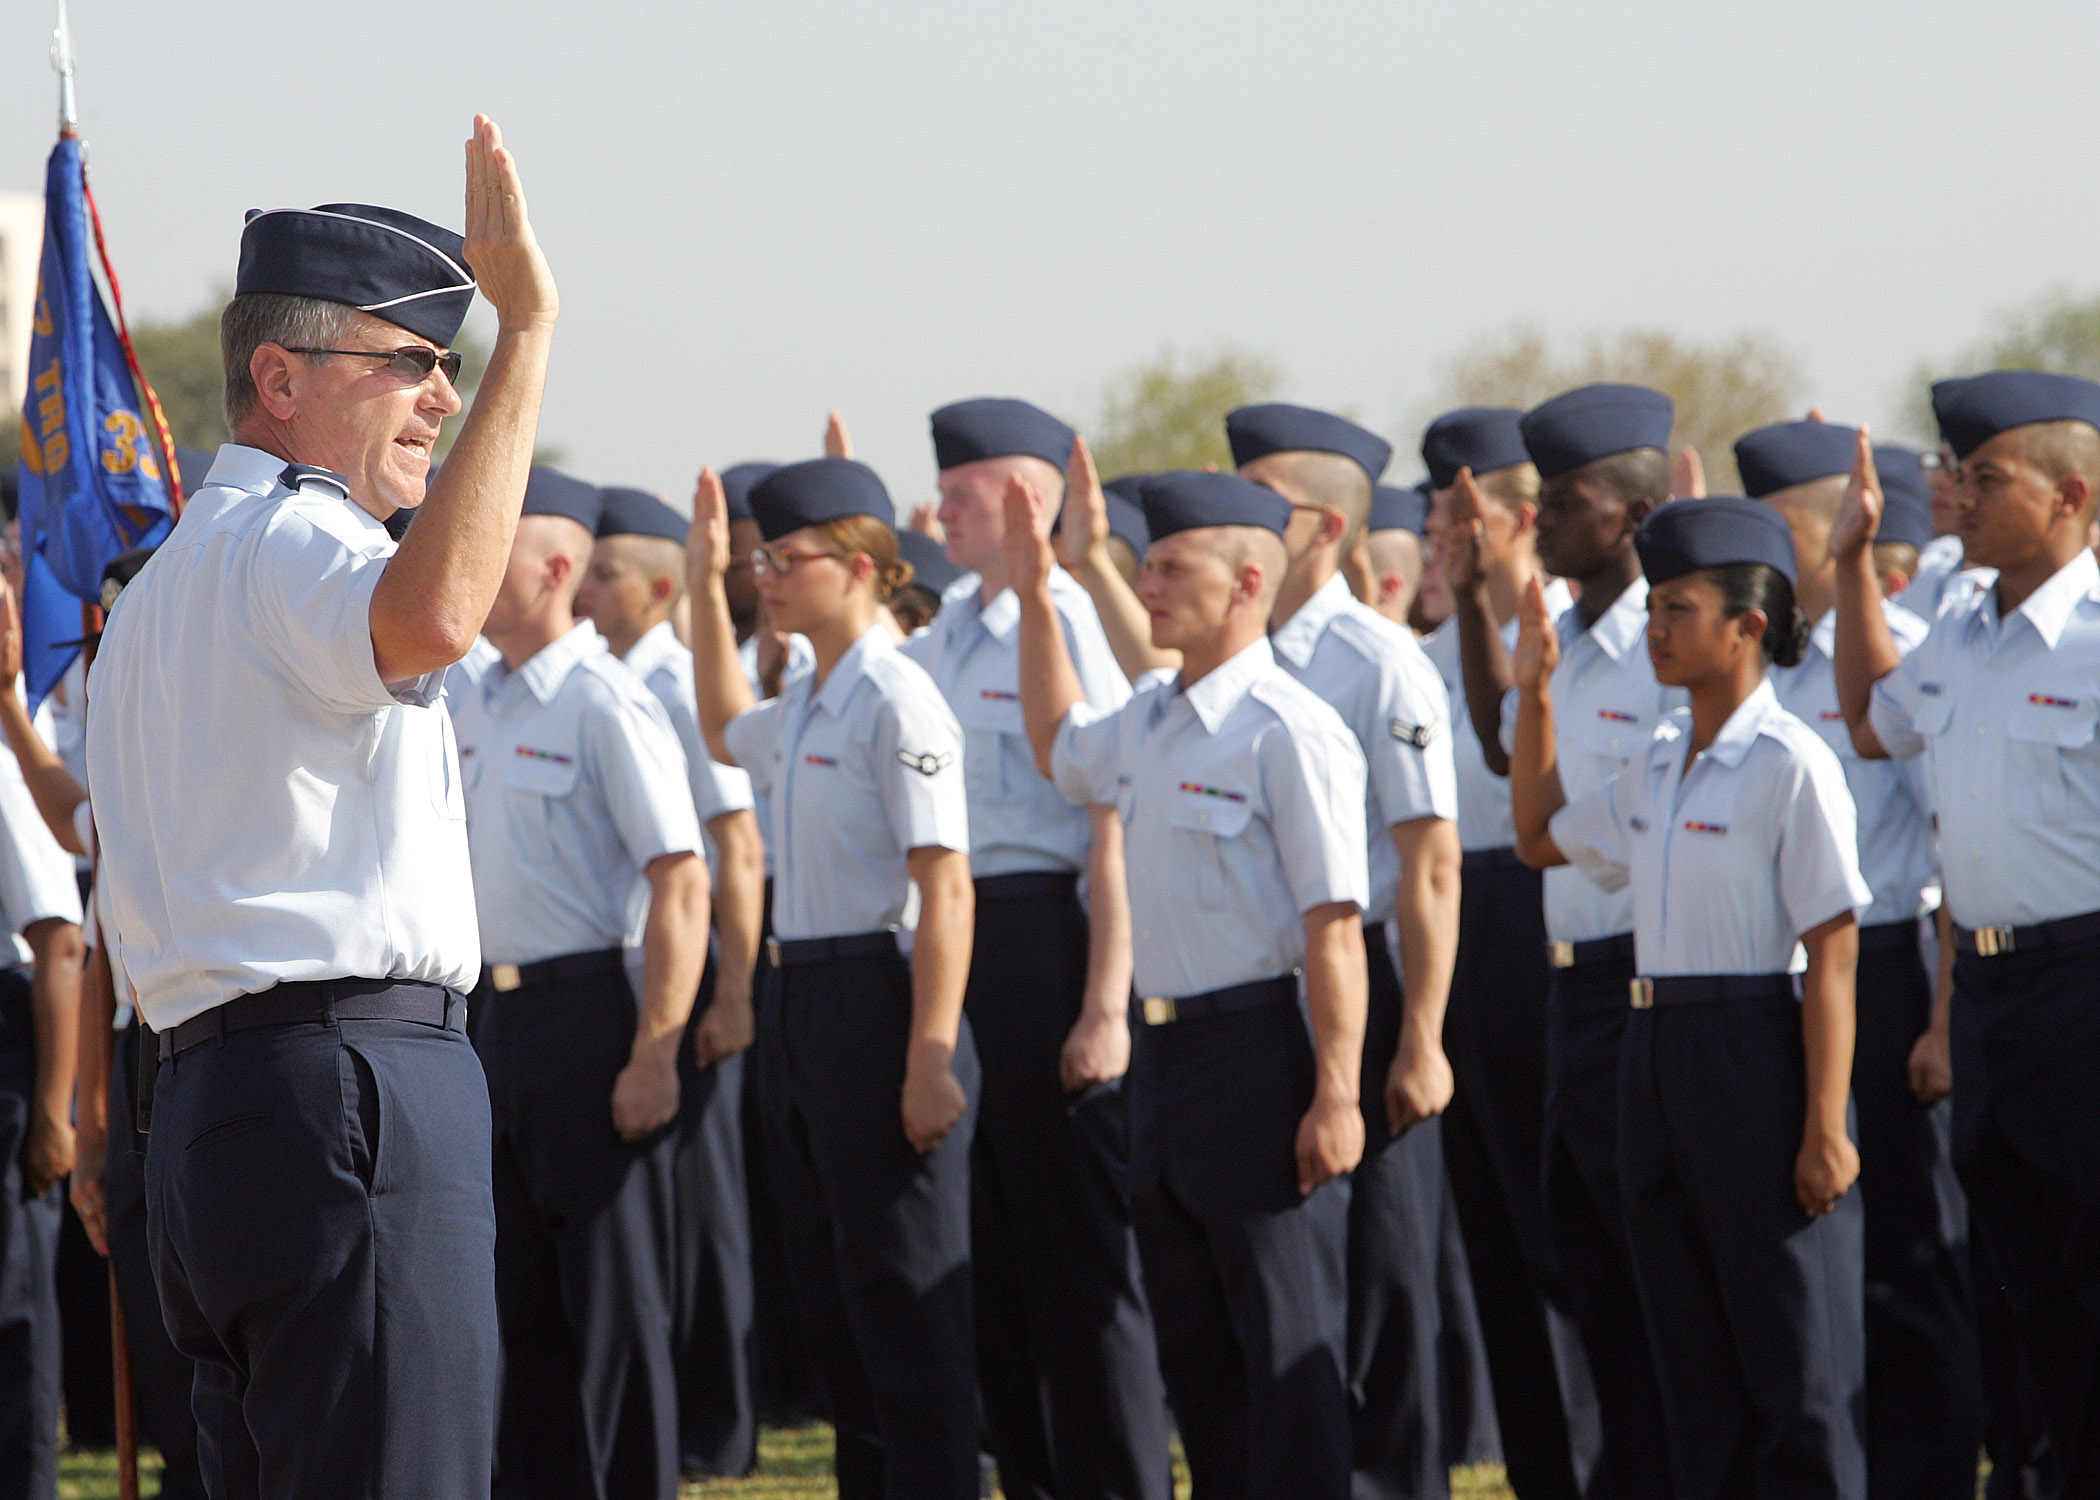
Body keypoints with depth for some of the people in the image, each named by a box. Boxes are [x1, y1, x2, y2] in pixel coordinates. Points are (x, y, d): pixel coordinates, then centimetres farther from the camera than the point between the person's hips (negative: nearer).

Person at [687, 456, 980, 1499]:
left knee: (906, 1297, -5)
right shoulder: (804, 708, 13)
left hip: (878, 999, -10)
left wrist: (930, 1058, -24)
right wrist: (704, 589, 30)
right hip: (806, 1000, 10)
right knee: (830, 1293, 14)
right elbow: (727, 733, 39)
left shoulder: (895, 702, -14)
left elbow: (945, 886, -19)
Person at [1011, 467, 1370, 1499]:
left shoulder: (1287, 733, -16)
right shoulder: (1148, 721, 11)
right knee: (1196, 1354, 14)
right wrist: (1035, 597, 27)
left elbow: (1335, 927, -19)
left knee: (1287, 1353, -4)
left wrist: (1336, 1096, -23)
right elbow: (1059, 749, 35)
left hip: (1258, 1053, -9)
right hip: (1166, 1053, 9)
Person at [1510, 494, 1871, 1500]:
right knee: (1696, 1371, 11)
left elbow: (1832, 957, -14)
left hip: (1757, 1055, -8)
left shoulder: (1789, 764, -12)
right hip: (1656, 1057, 8)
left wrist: (1825, 1128, -19)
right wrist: (1533, 694, 17)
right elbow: (1541, 837, 28)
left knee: (1796, 1367, -3)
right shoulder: (1658, 766, 11)